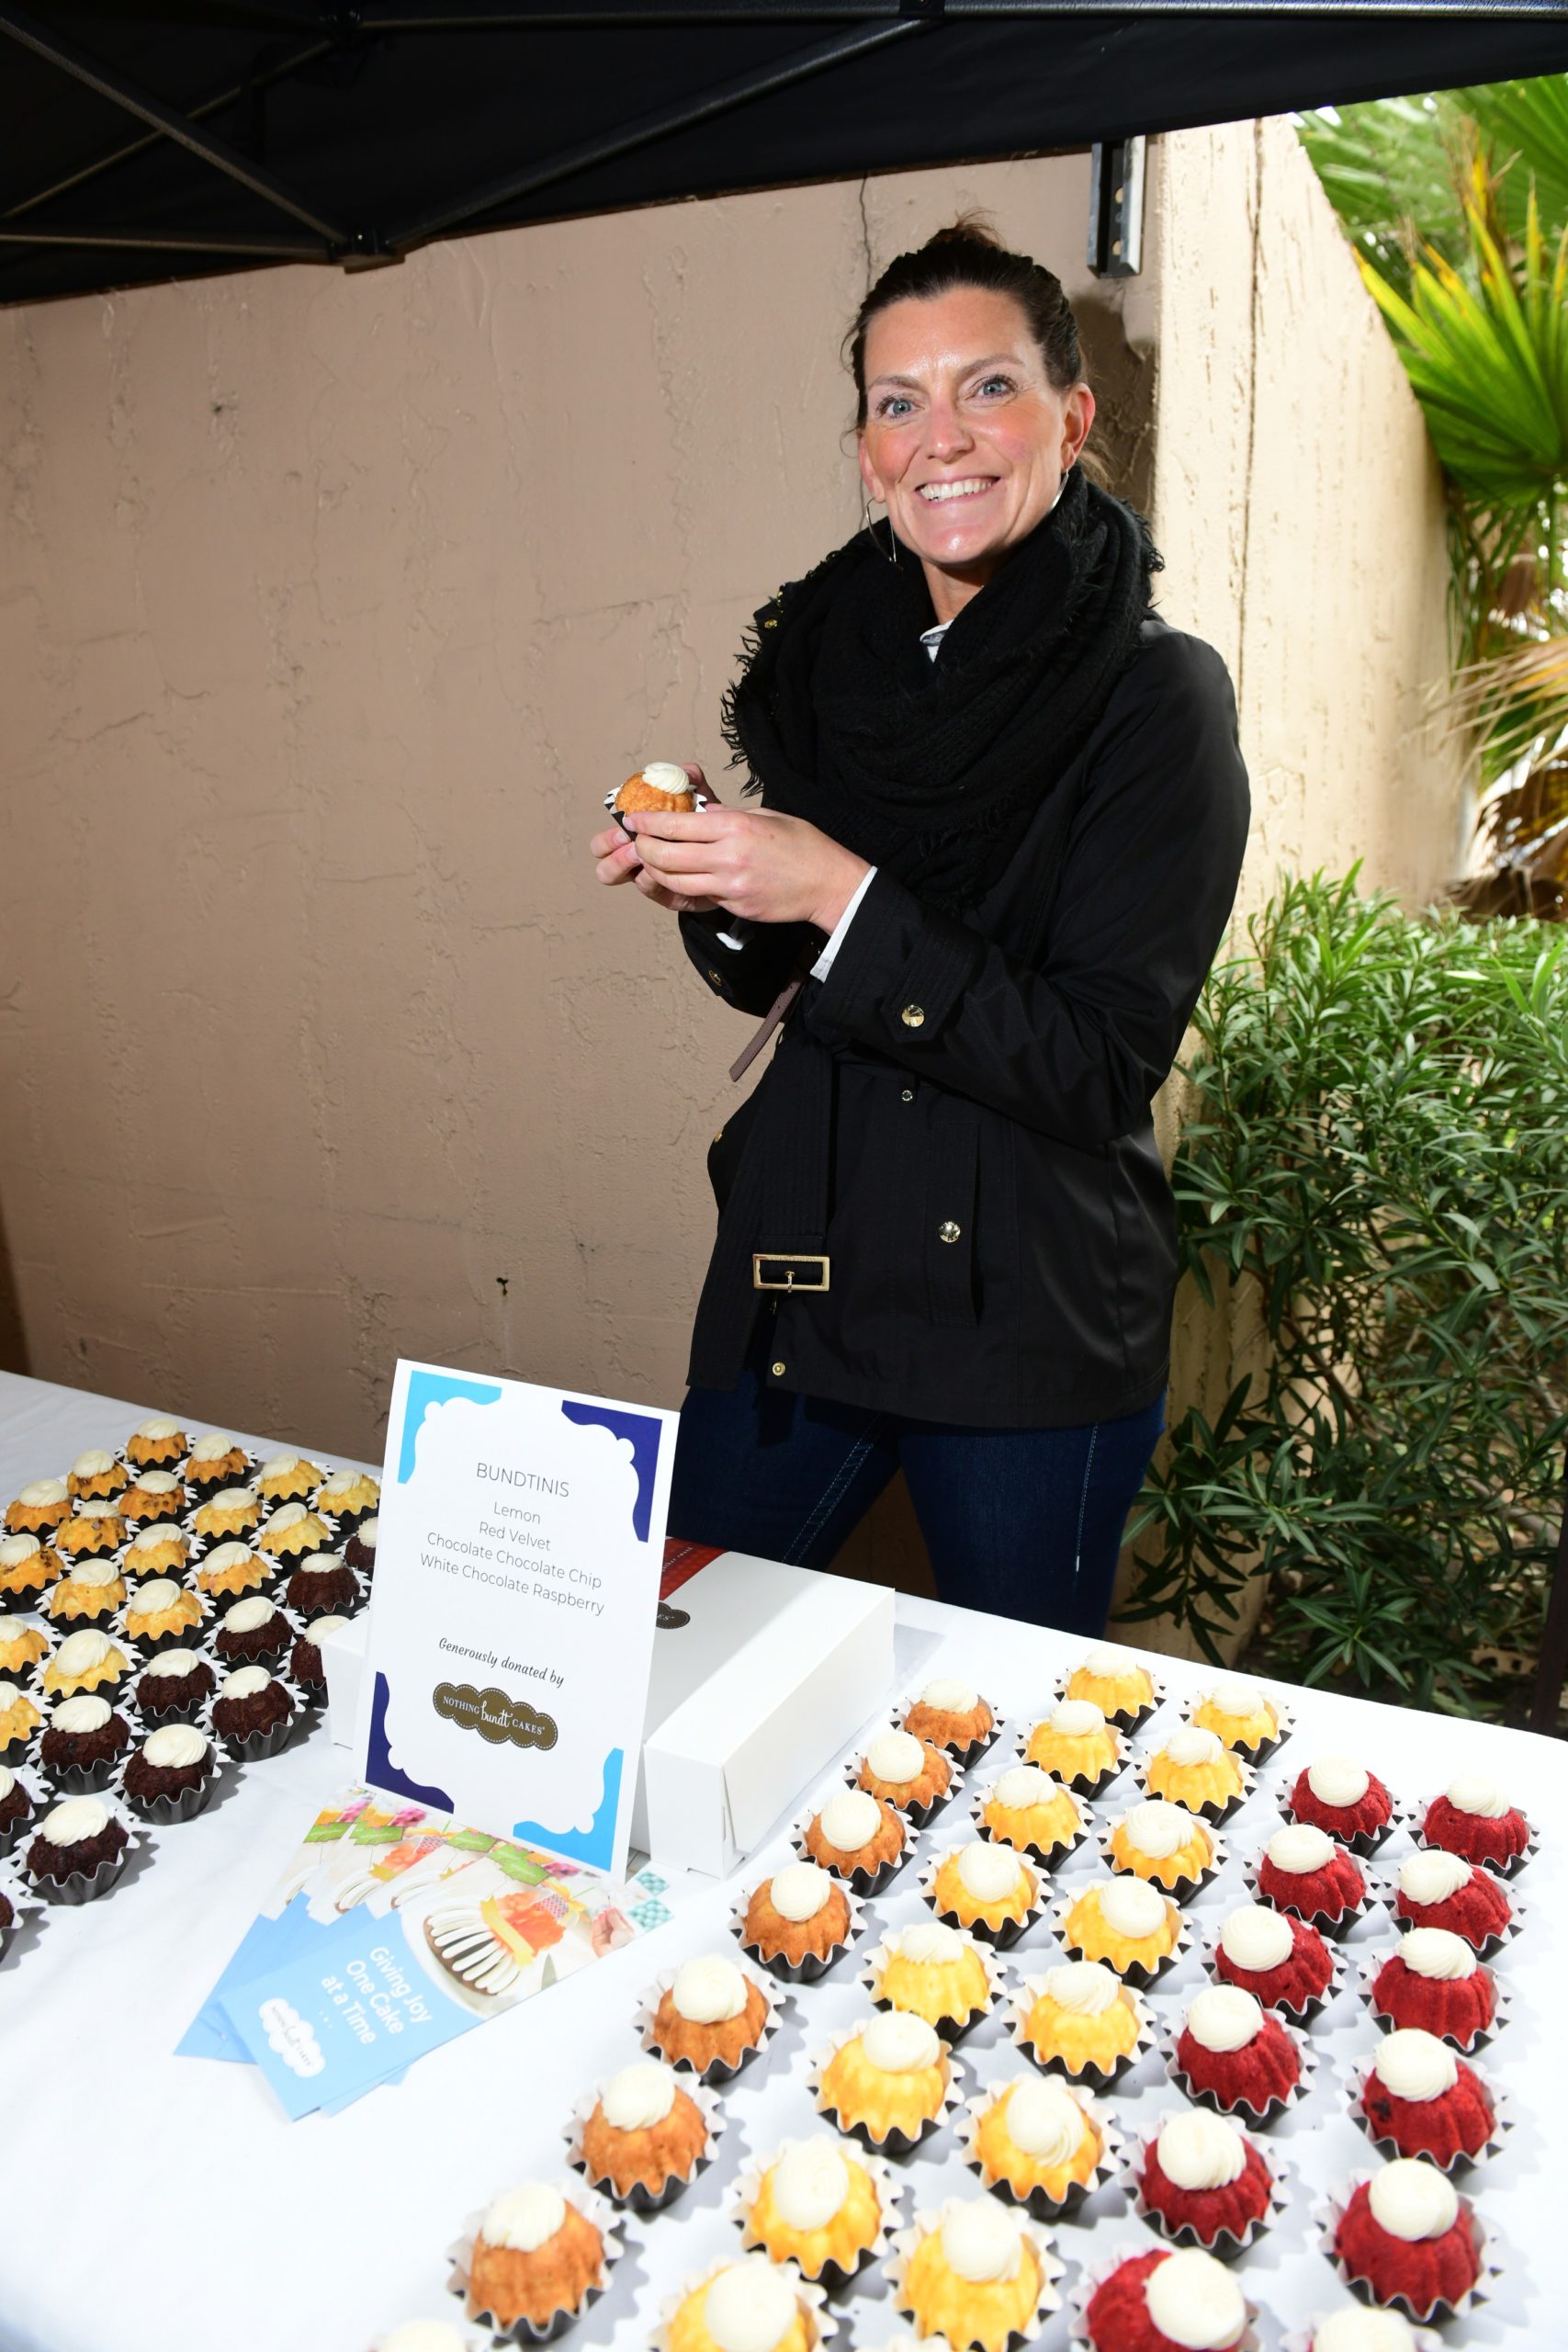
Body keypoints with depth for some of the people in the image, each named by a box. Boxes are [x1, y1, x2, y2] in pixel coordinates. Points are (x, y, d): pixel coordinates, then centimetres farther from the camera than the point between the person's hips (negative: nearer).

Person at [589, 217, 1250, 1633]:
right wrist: (714, 895, -9)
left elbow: (1100, 1070, -18)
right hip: (793, 1282, 5)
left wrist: (845, 898, -24)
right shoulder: (830, 651, 2)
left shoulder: (1155, 696, -12)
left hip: (1032, 1329, -4)